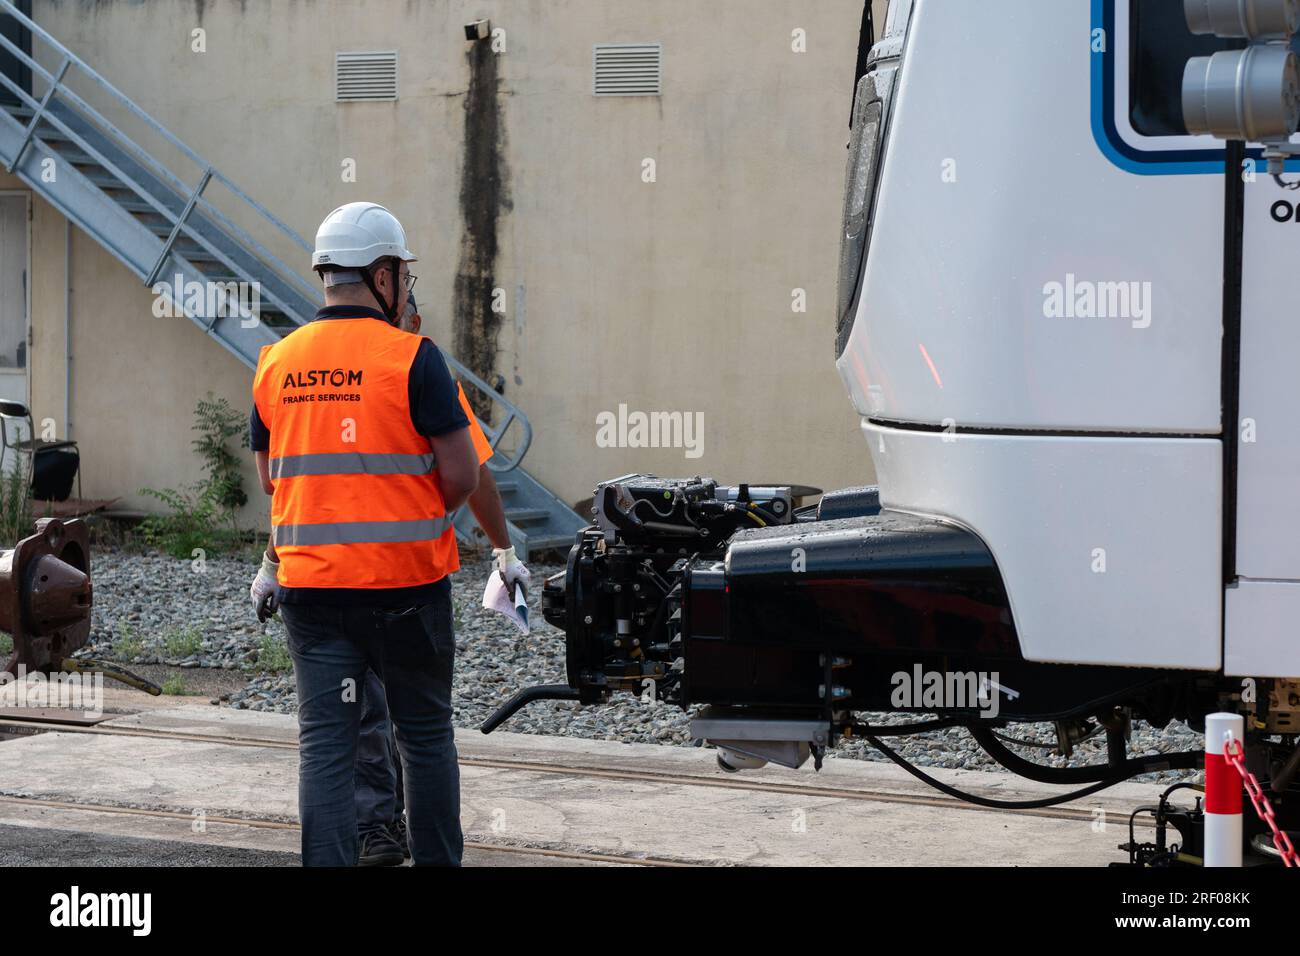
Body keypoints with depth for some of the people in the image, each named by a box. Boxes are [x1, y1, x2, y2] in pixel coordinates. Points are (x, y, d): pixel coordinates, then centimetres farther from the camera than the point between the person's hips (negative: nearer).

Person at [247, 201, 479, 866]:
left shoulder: (276, 363, 6)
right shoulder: (412, 358, -10)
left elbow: (272, 481, 14)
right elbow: (462, 475, -12)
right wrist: (422, 519, 7)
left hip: (309, 582, 3)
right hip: (405, 582, -3)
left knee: (324, 745, 3)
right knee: (425, 737, 11)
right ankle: (437, 862, 19)